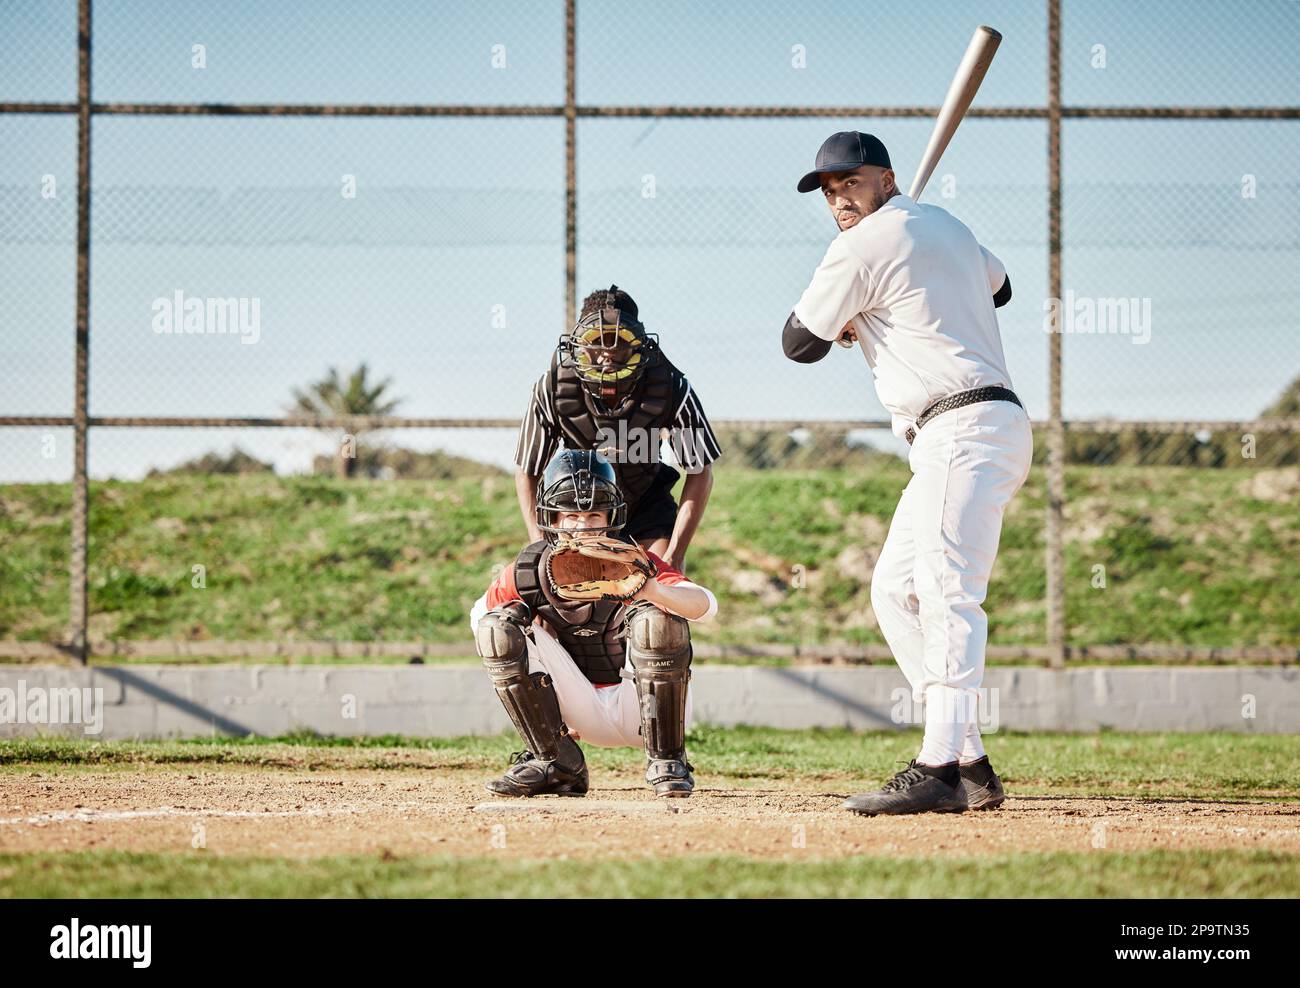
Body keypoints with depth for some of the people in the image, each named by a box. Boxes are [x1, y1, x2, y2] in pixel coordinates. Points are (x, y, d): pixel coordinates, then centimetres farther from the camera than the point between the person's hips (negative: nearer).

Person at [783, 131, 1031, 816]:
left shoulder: (864, 246, -6)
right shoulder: (947, 226, 20)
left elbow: (800, 343, -1)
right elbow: (997, 286, 40)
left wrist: (845, 318, 20)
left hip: (963, 431, -10)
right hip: (975, 439, 10)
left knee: (948, 594, -19)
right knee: (895, 591, 12)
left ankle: (941, 769, -29)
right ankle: (969, 762, 7)